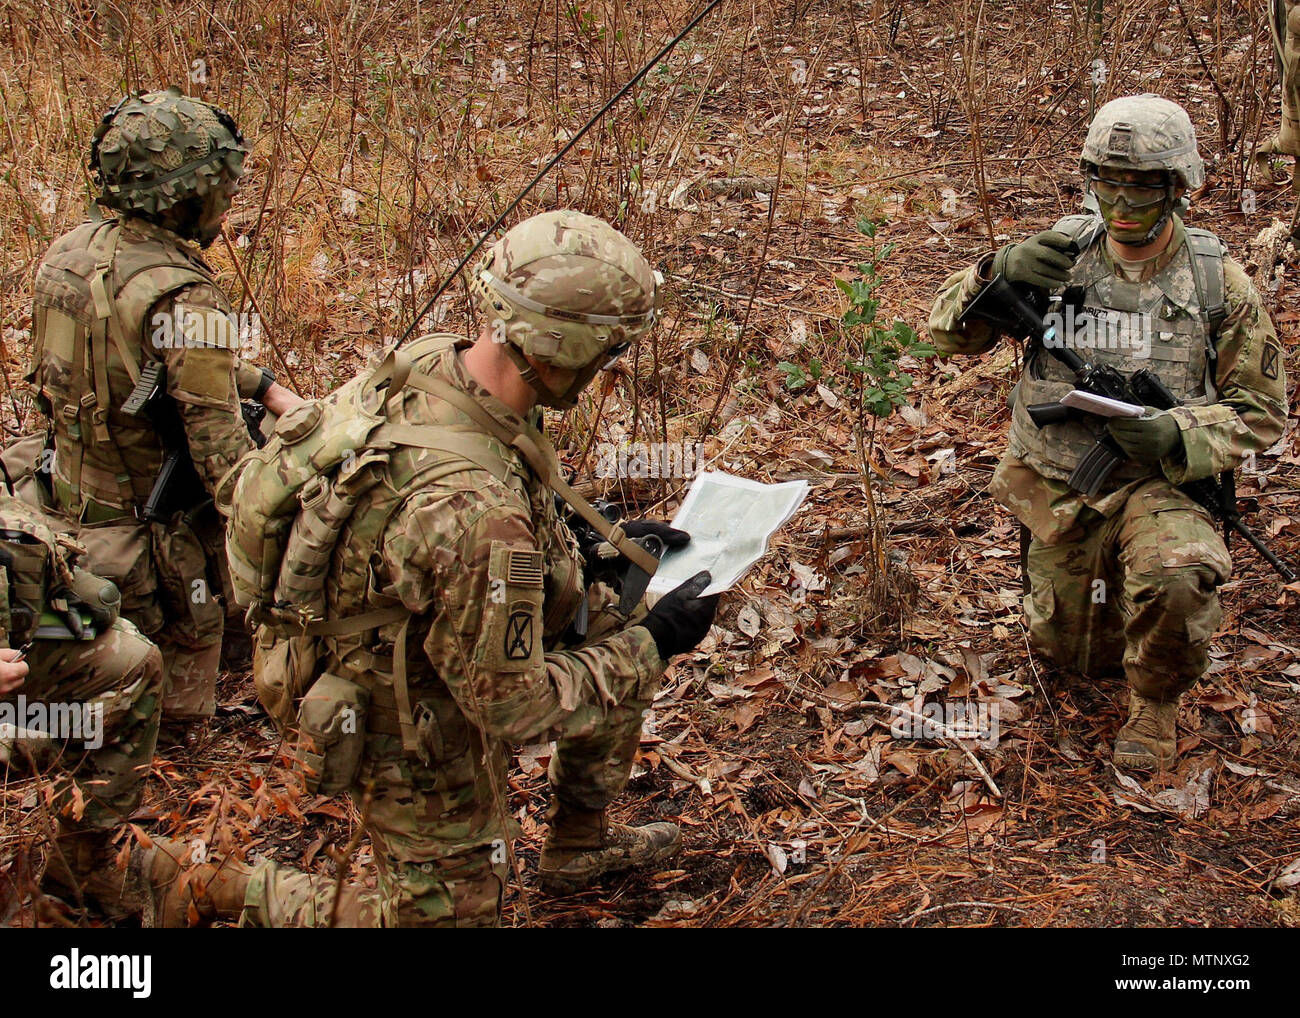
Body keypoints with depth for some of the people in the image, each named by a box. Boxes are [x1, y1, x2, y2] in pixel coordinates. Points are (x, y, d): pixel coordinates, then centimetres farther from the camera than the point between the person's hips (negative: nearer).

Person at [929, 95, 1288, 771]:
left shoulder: (1218, 284, -8)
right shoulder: (1057, 260, -5)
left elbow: (1261, 410, -3)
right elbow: (949, 331, -6)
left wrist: (1177, 436, -23)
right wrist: (1000, 273, -27)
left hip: (1159, 482, -2)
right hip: (1059, 490, 2)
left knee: (1176, 576, -35)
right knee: (1071, 653, 10)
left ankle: (1155, 703, -4)